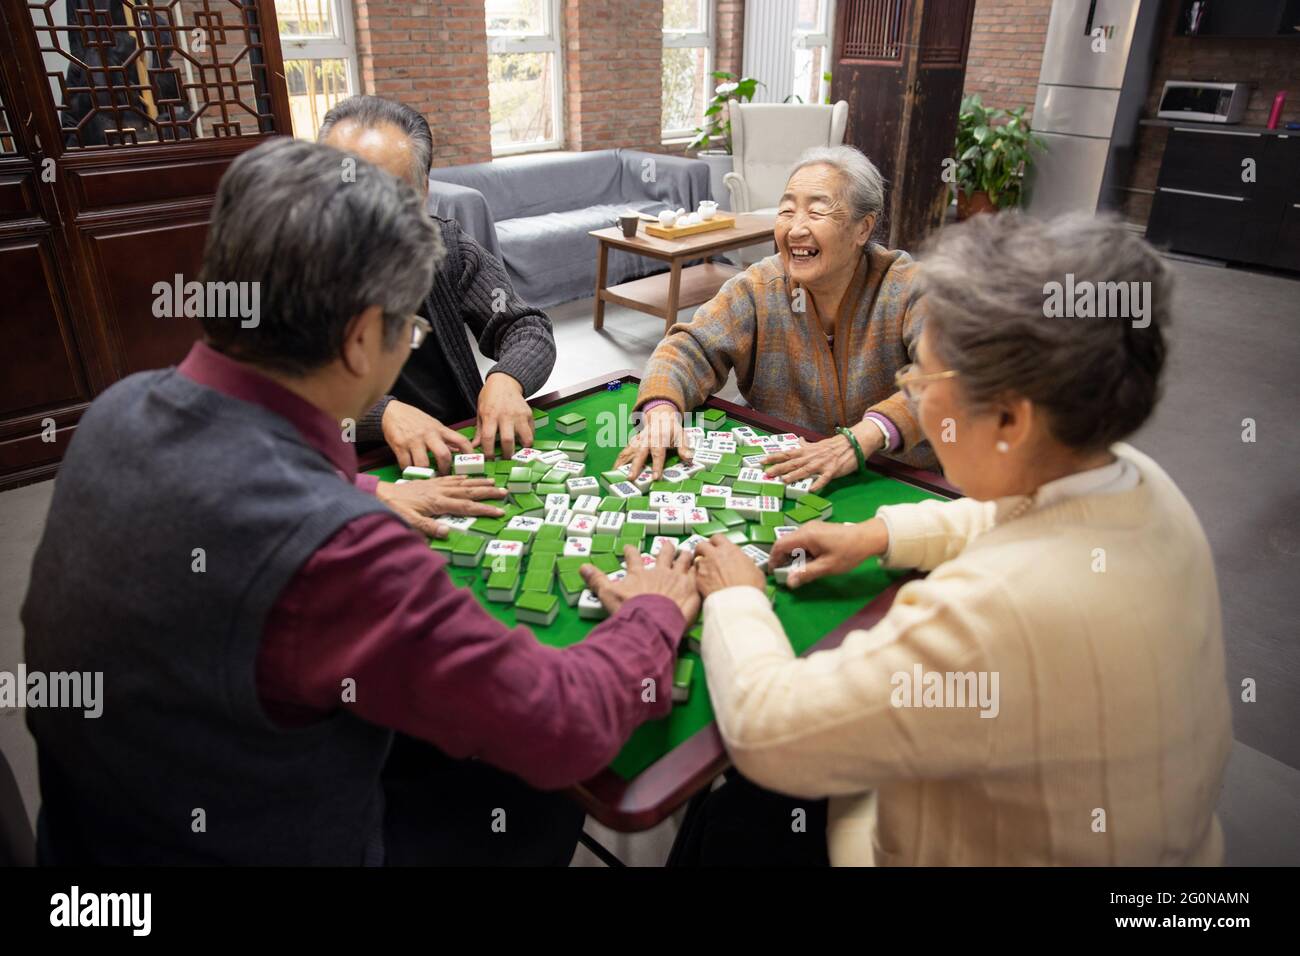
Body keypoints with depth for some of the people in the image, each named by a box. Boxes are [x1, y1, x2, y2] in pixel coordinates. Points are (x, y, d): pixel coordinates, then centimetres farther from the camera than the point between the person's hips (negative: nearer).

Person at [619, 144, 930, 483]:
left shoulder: (910, 290, -10)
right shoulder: (759, 288, 0)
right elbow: (691, 349, -2)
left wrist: (863, 439, -38)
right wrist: (661, 410, -25)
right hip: (776, 477, 3)